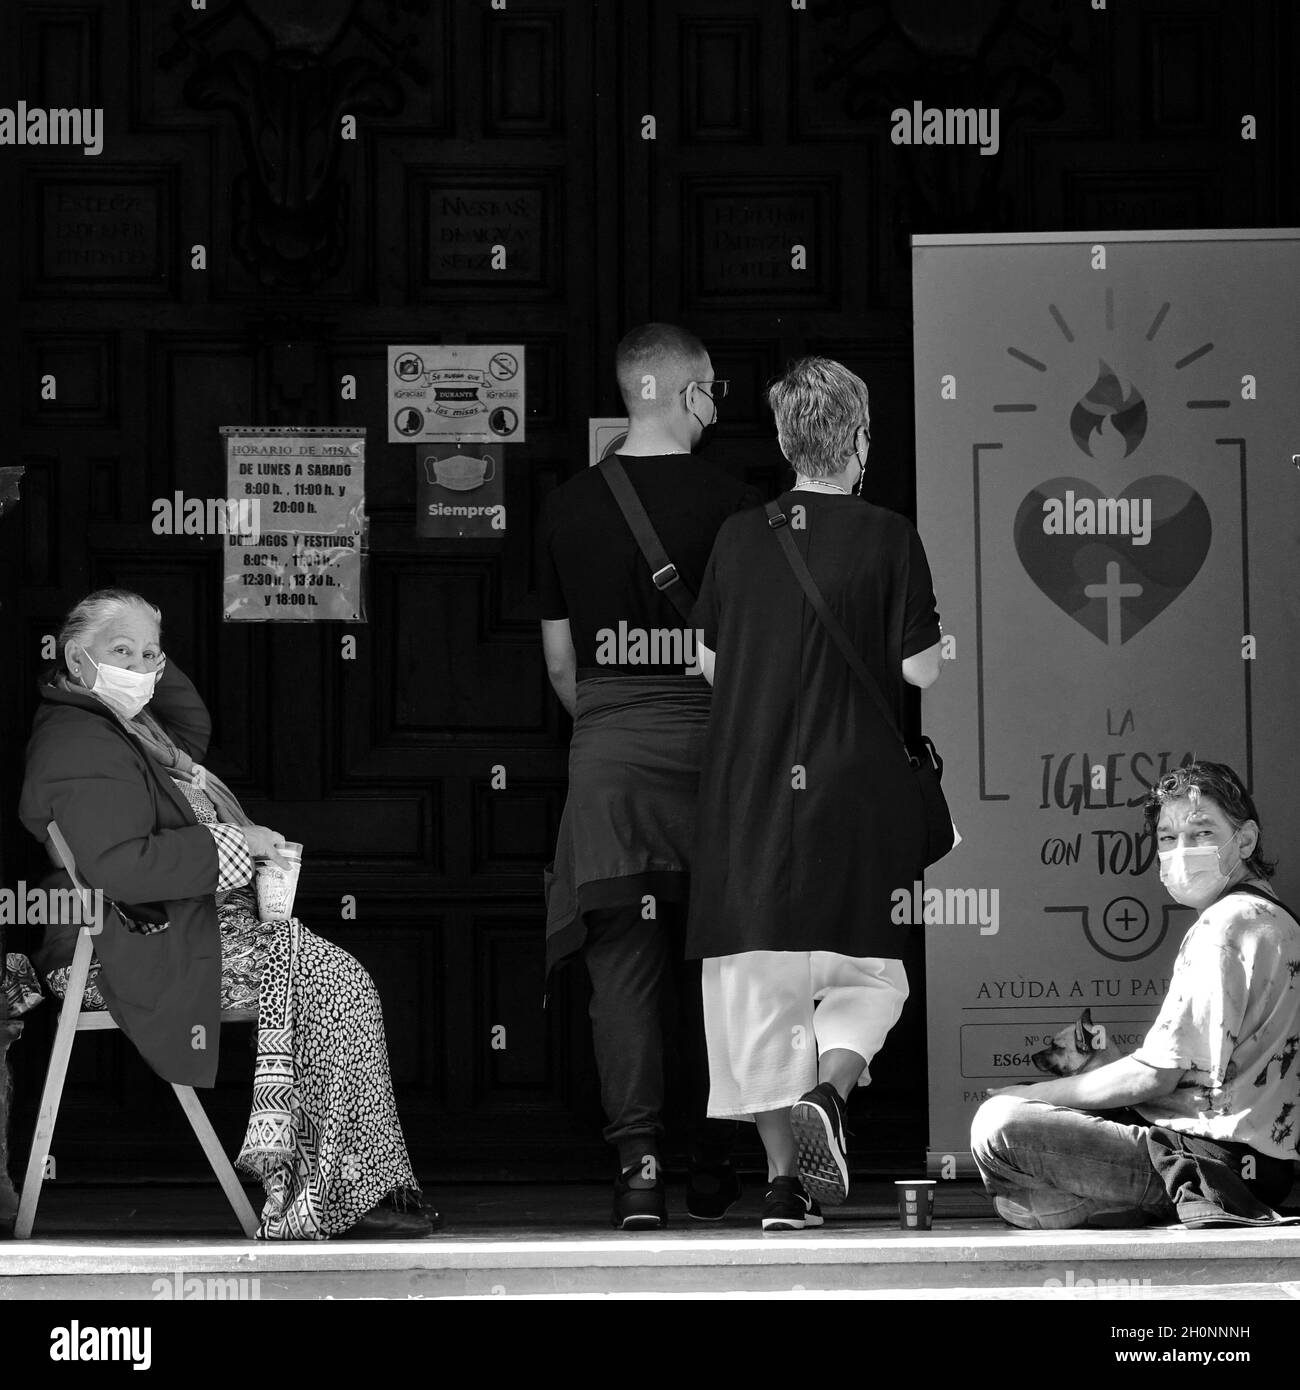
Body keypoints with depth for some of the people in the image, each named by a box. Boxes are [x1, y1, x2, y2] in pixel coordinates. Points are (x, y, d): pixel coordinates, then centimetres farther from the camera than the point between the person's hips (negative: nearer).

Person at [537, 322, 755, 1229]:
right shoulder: (732, 505, -5)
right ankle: (715, 1170, 18)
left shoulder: (568, 508, 3)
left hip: (607, 754, 1)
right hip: (709, 746, -1)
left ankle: (639, 1161, -13)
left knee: (623, 965, 0)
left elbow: (559, 660, 9)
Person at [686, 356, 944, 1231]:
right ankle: (829, 1092, -16)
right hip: (857, 790, -2)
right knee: (867, 971, 11)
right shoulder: (888, 540, -6)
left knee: (758, 985, 6)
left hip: (746, 791, 2)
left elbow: (709, 662, 9)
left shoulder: (740, 536, 3)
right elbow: (921, 669, -6)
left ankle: (783, 1176, 5)